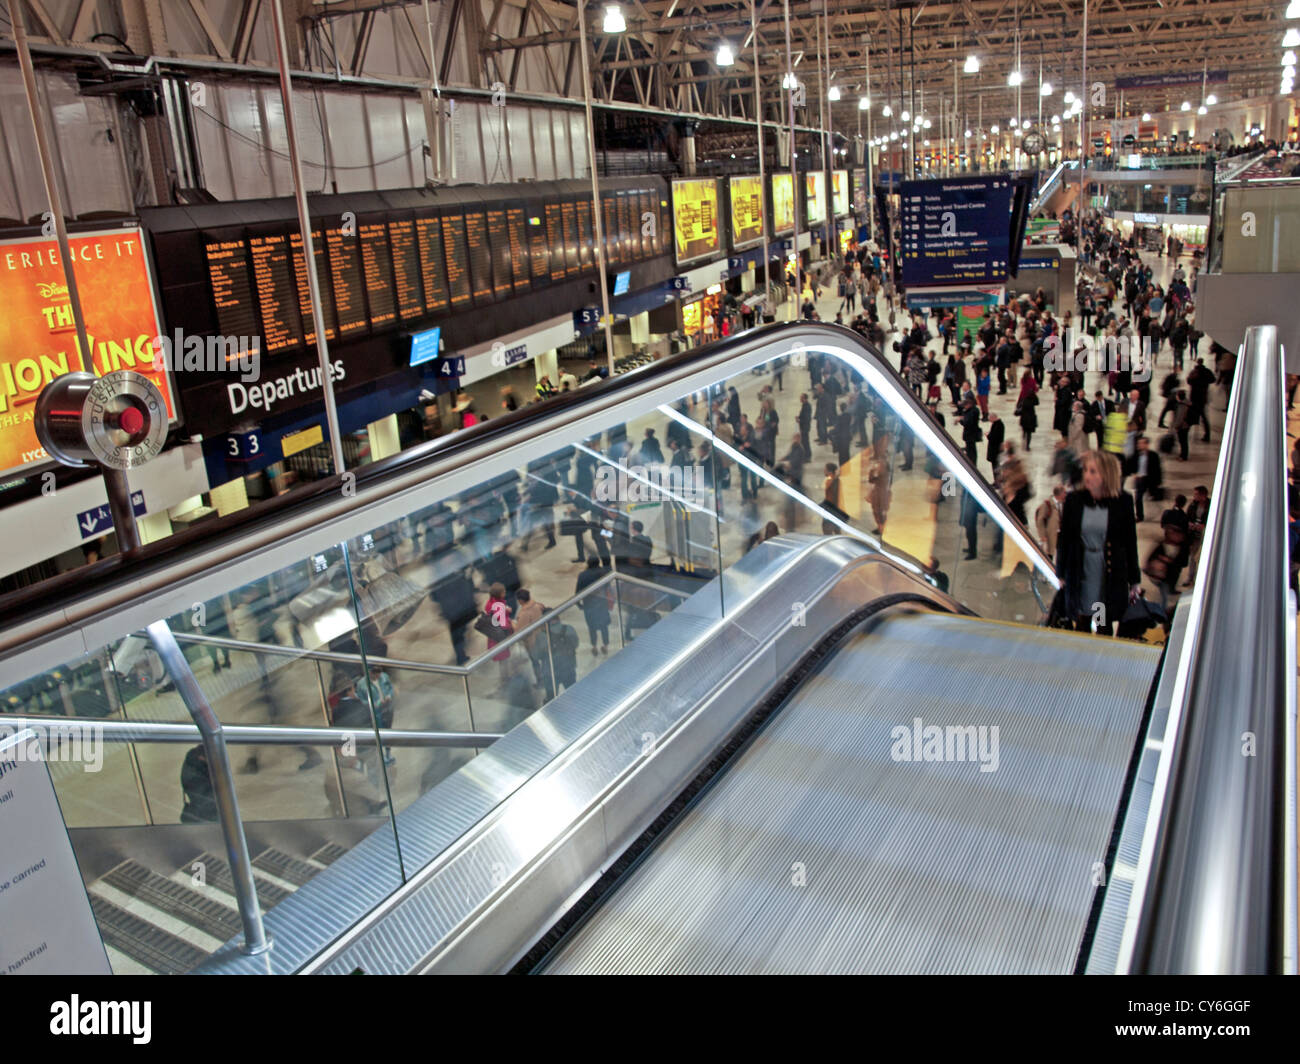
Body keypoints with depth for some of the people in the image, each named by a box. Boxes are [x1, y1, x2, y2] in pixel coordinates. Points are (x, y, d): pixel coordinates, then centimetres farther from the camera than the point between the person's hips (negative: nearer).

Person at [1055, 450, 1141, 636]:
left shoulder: (1123, 501, -4)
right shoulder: (1073, 499, -2)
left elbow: (1131, 541, 1)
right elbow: (1063, 539, 4)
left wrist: (1134, 580, 4)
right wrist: (1061, 574, 5)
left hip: (1110, 575, -1)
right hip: (1080, 572, 1)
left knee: (1105, 627, 7)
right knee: (1081, 624, 10)